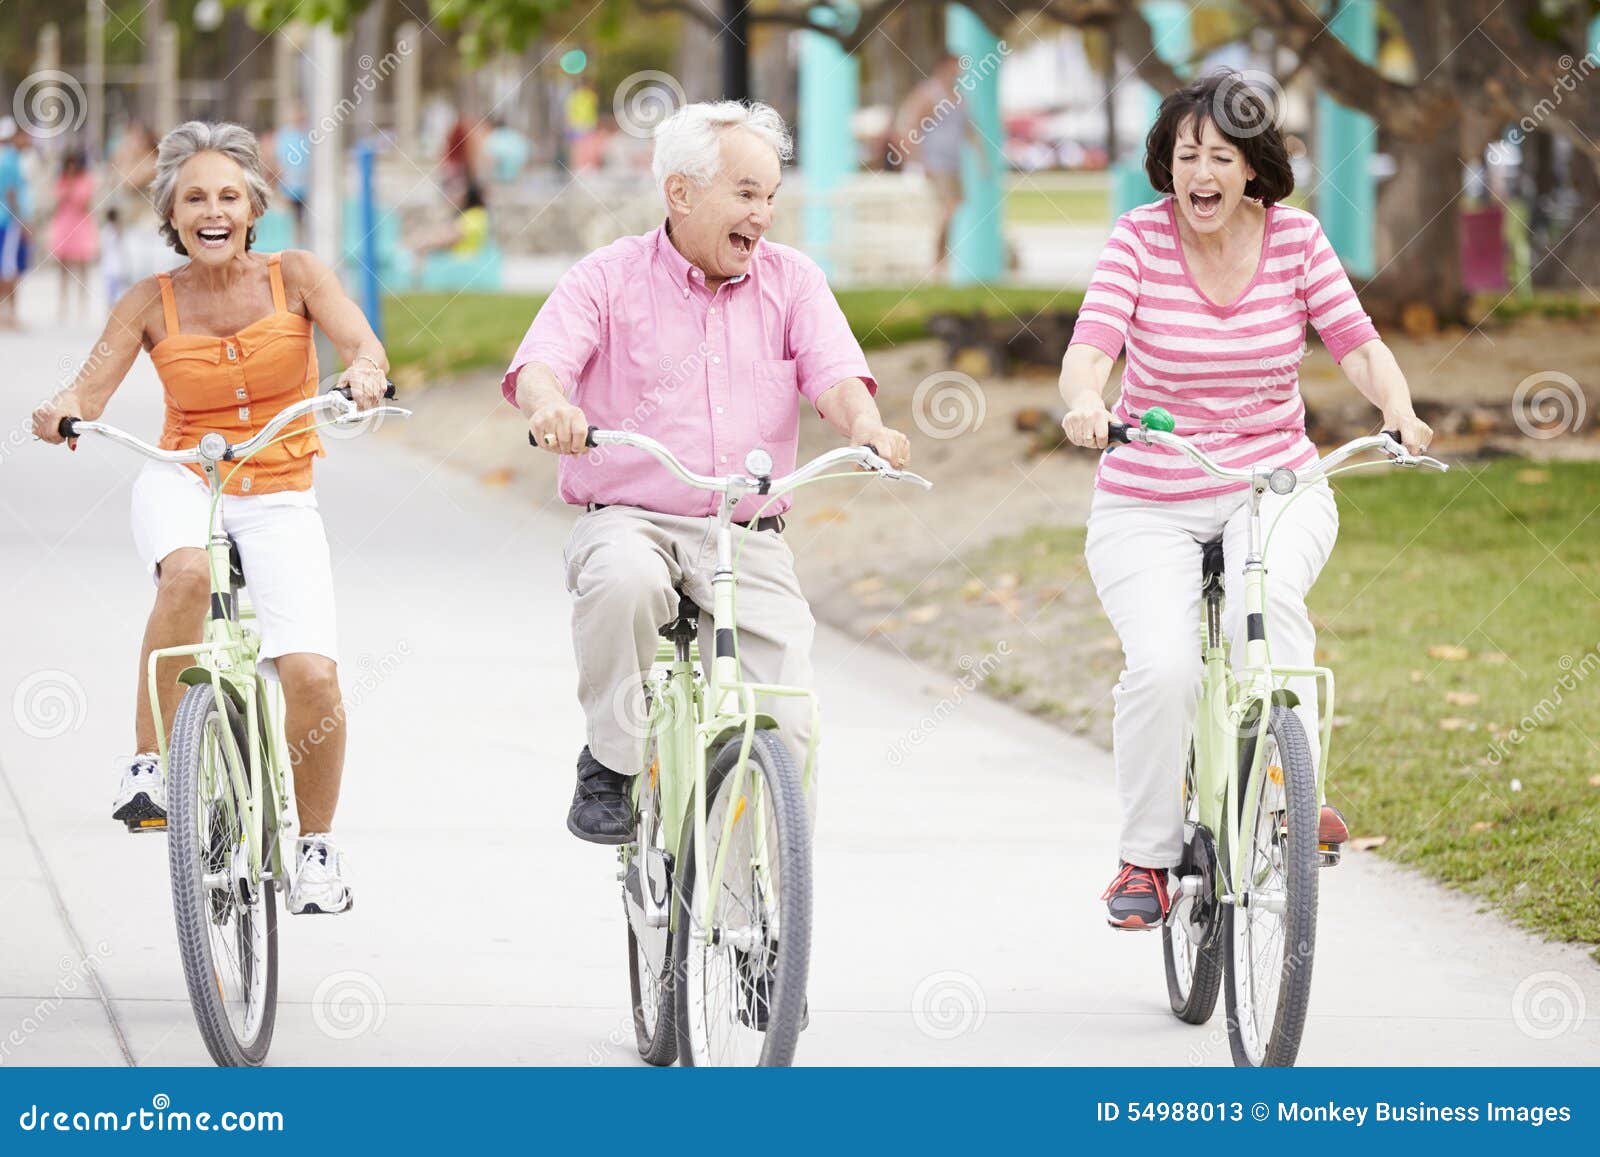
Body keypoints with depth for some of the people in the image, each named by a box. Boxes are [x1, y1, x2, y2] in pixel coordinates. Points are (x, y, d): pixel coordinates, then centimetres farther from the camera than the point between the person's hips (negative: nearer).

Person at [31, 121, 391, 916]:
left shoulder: (294, 276, -1)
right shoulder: (151, 303, -1)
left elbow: (363, 346, -14)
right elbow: (92, 387, -10)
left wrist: (365, 374, -38)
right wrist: (63, 411, -34)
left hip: (278, 500, 1)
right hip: (183, 484, 0)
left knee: (311, 674, -17)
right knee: (187, 574, -38)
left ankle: (317, 846, 7)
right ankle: (147, 761, -23)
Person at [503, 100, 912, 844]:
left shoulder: (792, 282, 11)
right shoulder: (607, 280, 4)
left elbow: (834, 373, -4)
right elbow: (539, 364, -11)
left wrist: (866, 424, -28)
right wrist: (550, 406, -36)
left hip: (748, 539, 2)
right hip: (628, 521, -2)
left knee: (786, 726, -16)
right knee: (623, 582, -38)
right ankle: (611, 761, -16)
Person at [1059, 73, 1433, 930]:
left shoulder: (1295, 238, -3)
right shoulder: (1139, 241, -9)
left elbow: (1358, 345, -5)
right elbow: (1088, 351, -20)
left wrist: (1398, 410, -26)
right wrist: (1085, 400, -43)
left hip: (1274, 487, 1)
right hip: (1148, 505, -1)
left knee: (1267, 597, -34)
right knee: (1162, 666, -22)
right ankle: (1146, 855, -2)